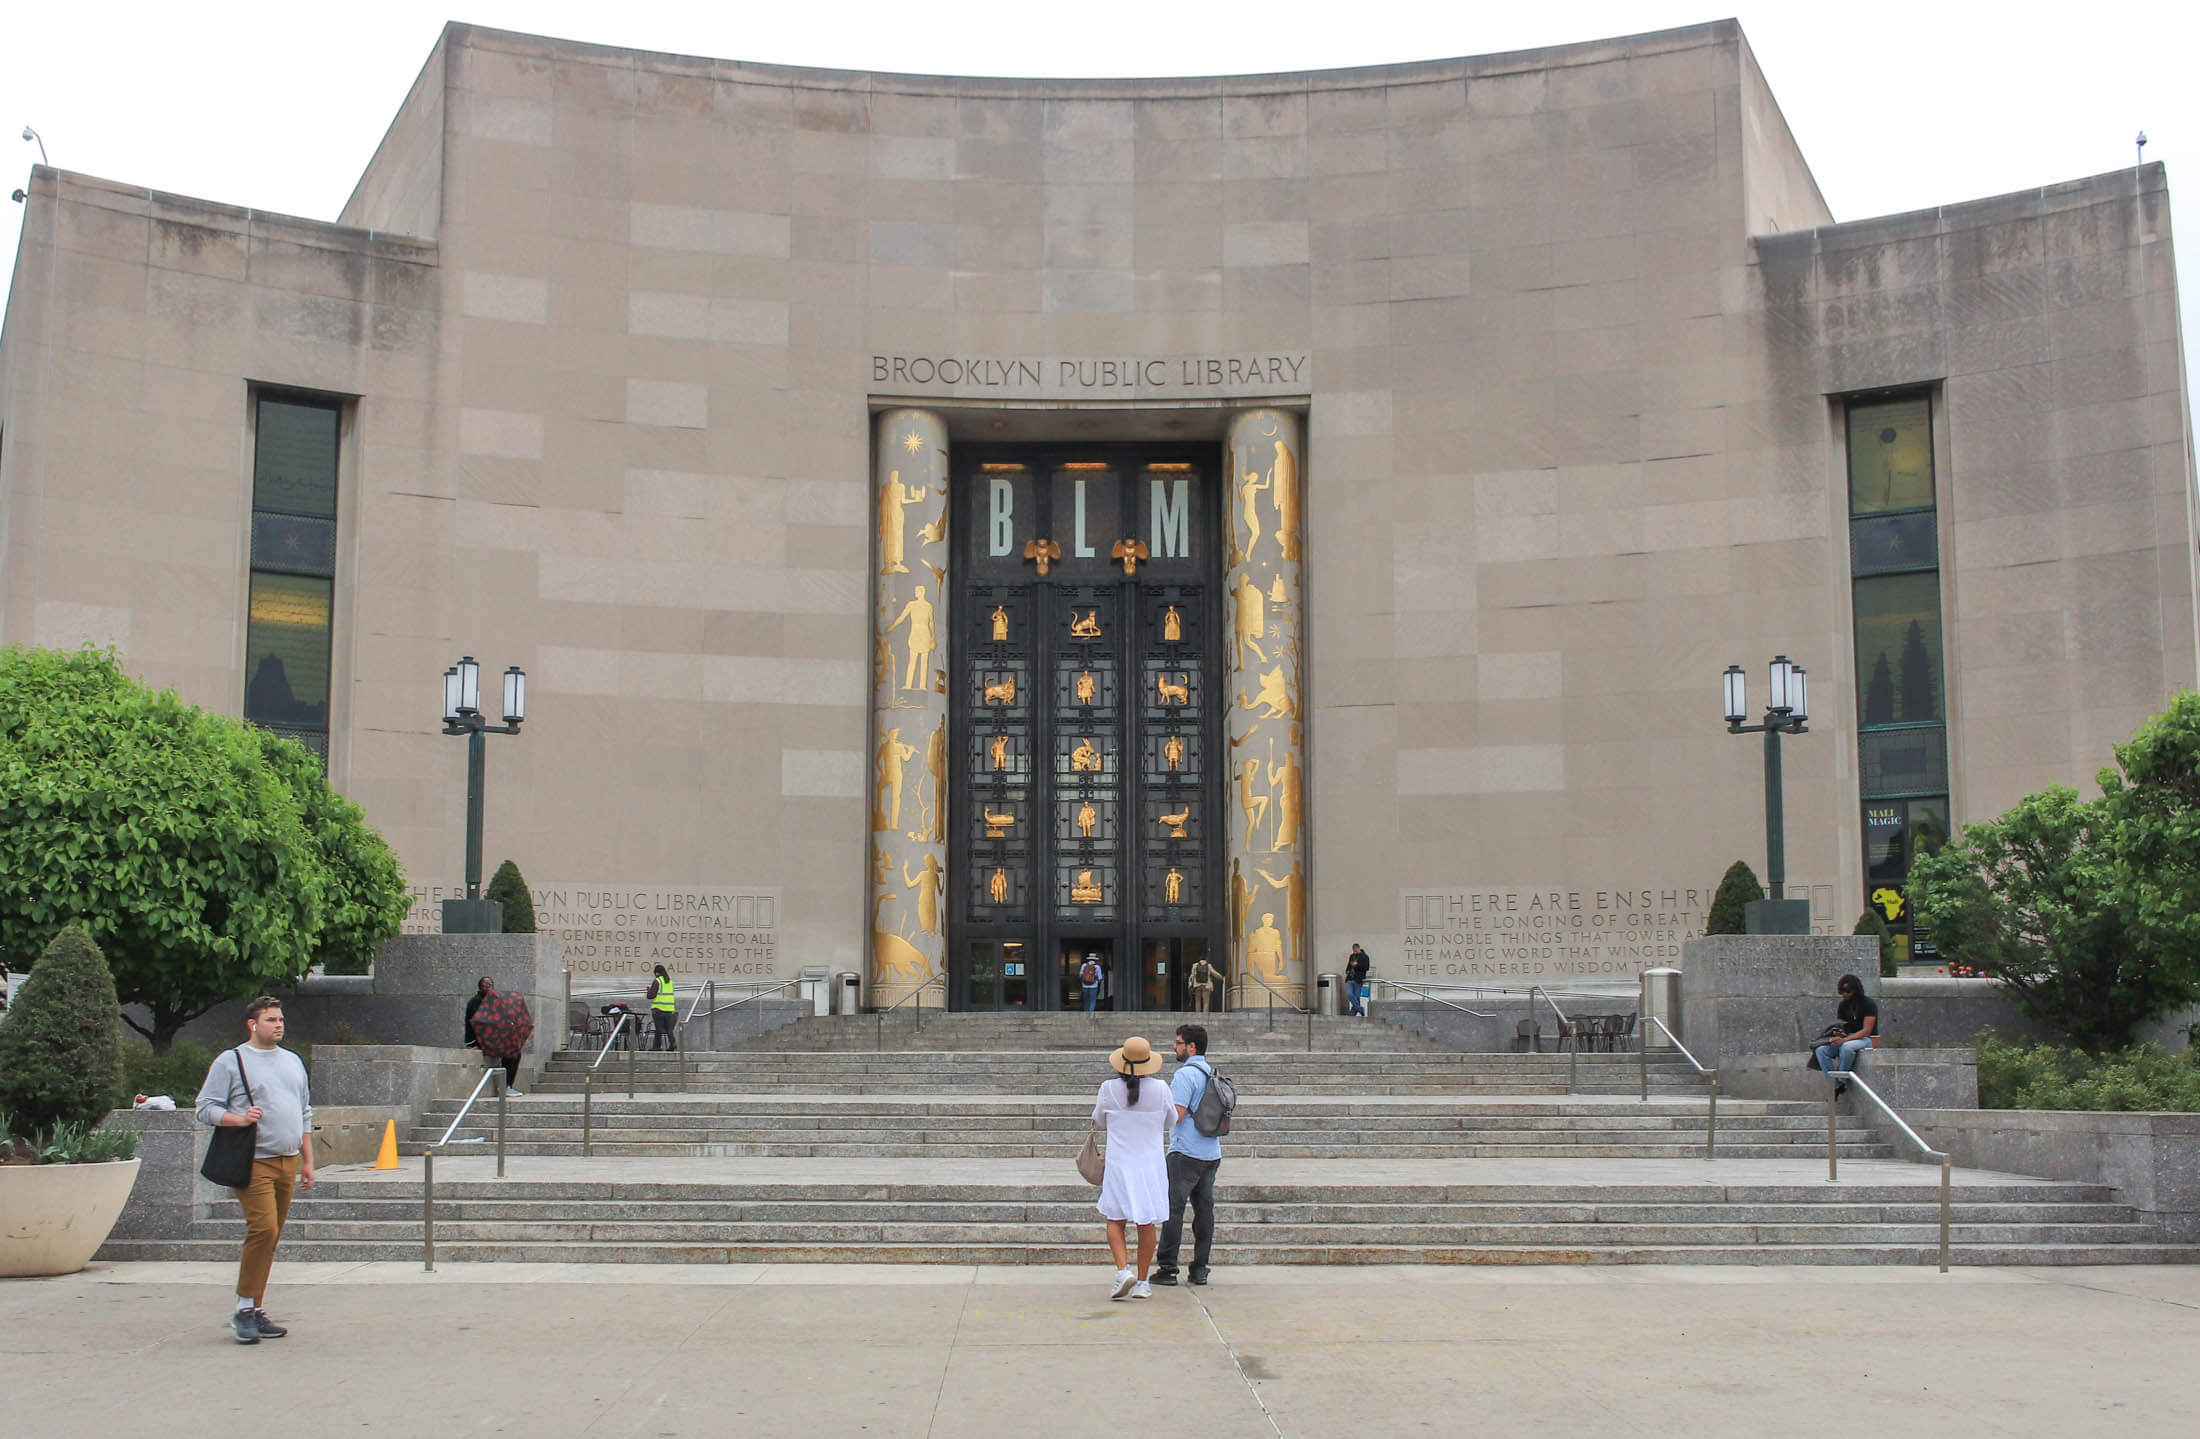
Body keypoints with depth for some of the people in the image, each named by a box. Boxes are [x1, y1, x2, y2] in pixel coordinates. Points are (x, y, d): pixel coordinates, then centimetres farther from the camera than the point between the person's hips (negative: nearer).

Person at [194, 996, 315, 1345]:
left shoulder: (293, 1062, 19)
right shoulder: (230, 1061, 0)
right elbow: (206, 1108, -3)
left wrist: (307, 1160, 19)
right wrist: (240, 1118, -20)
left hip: (288, 1162, 6)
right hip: (253, 1162, -6)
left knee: (270, 1238, 6)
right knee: (263, 1229, -17)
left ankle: (254, 1311, 12)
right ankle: (245, 1309, -7)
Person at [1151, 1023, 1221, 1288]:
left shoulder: (1185, 1074, -12)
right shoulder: (1213, 1074, 15)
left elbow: (1177, 1115, -17)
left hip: (1185, 1152, -8)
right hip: (1212, 1153, 8)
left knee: (1173, 1208, -4)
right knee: (1204, 1208, 8)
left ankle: (1167, 1268, -4)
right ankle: (1200, 1269, 9)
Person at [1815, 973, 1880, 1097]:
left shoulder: (1868, 1005, -10)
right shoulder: (1844, 1005, 11)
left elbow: (1866, 1031, -17)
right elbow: (1839, 1023, 18)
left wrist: (1844, 1039, -27)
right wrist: (1838, 1033, -8)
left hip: (1867, 1040, -7)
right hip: (1847, 1038, 7)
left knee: (1846, 1047, -40)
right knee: (1821, 1050, -18)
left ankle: (1841, 1081, -26)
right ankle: (1835, 1083, -22)